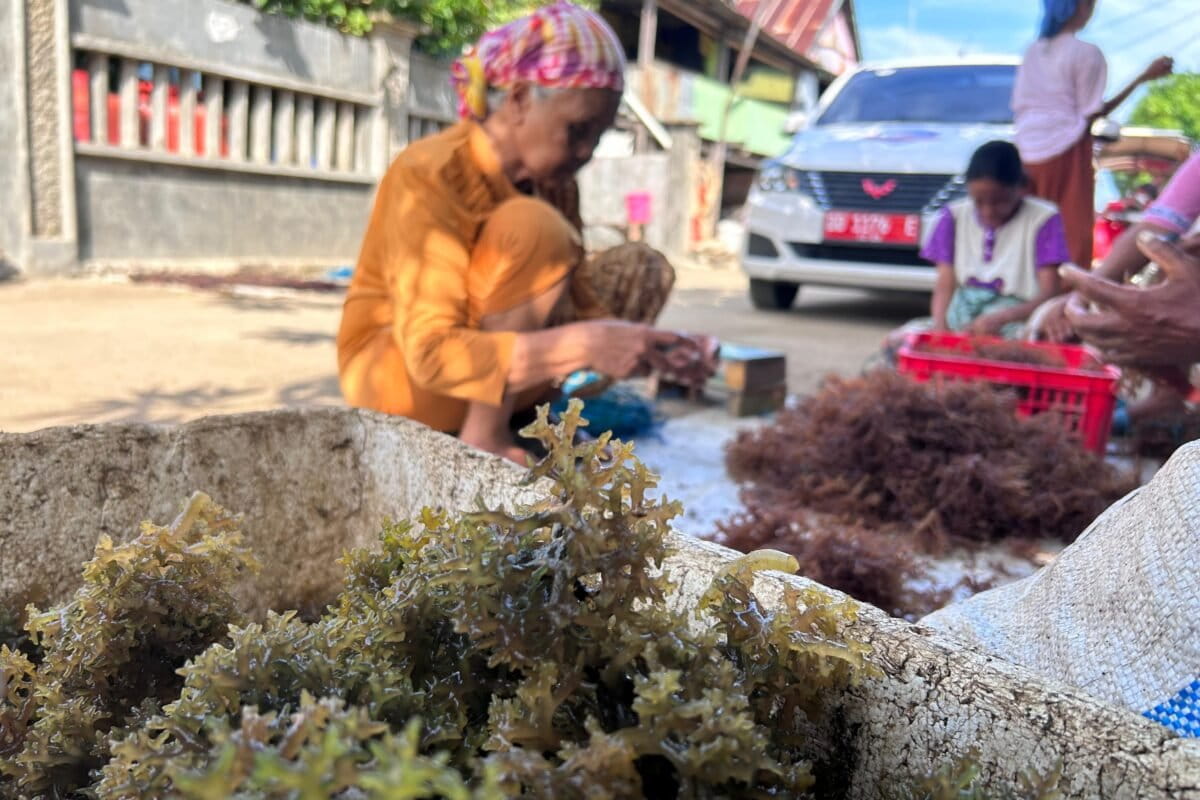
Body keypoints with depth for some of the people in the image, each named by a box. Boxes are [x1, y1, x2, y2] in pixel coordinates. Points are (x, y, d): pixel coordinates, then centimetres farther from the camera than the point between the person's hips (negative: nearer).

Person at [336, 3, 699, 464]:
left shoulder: (546, 177, -4)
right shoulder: (430, 175, -25)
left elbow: (575, 293, -4)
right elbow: (432, 353, -33)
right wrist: (582, 345, -40)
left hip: (493, 371, 7)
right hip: (392, 374, -7)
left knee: (644, 274, -5)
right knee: (528, 226, -29)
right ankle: (484, 435, -22)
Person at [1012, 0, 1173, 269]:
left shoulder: (1033, 51, 11)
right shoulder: (1087, 53, -7)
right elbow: (1092, 113, -6)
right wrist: (1144, 78, -3)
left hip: (1028, 150, 6)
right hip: (1066, 151, -6)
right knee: (1074, 230, -2)